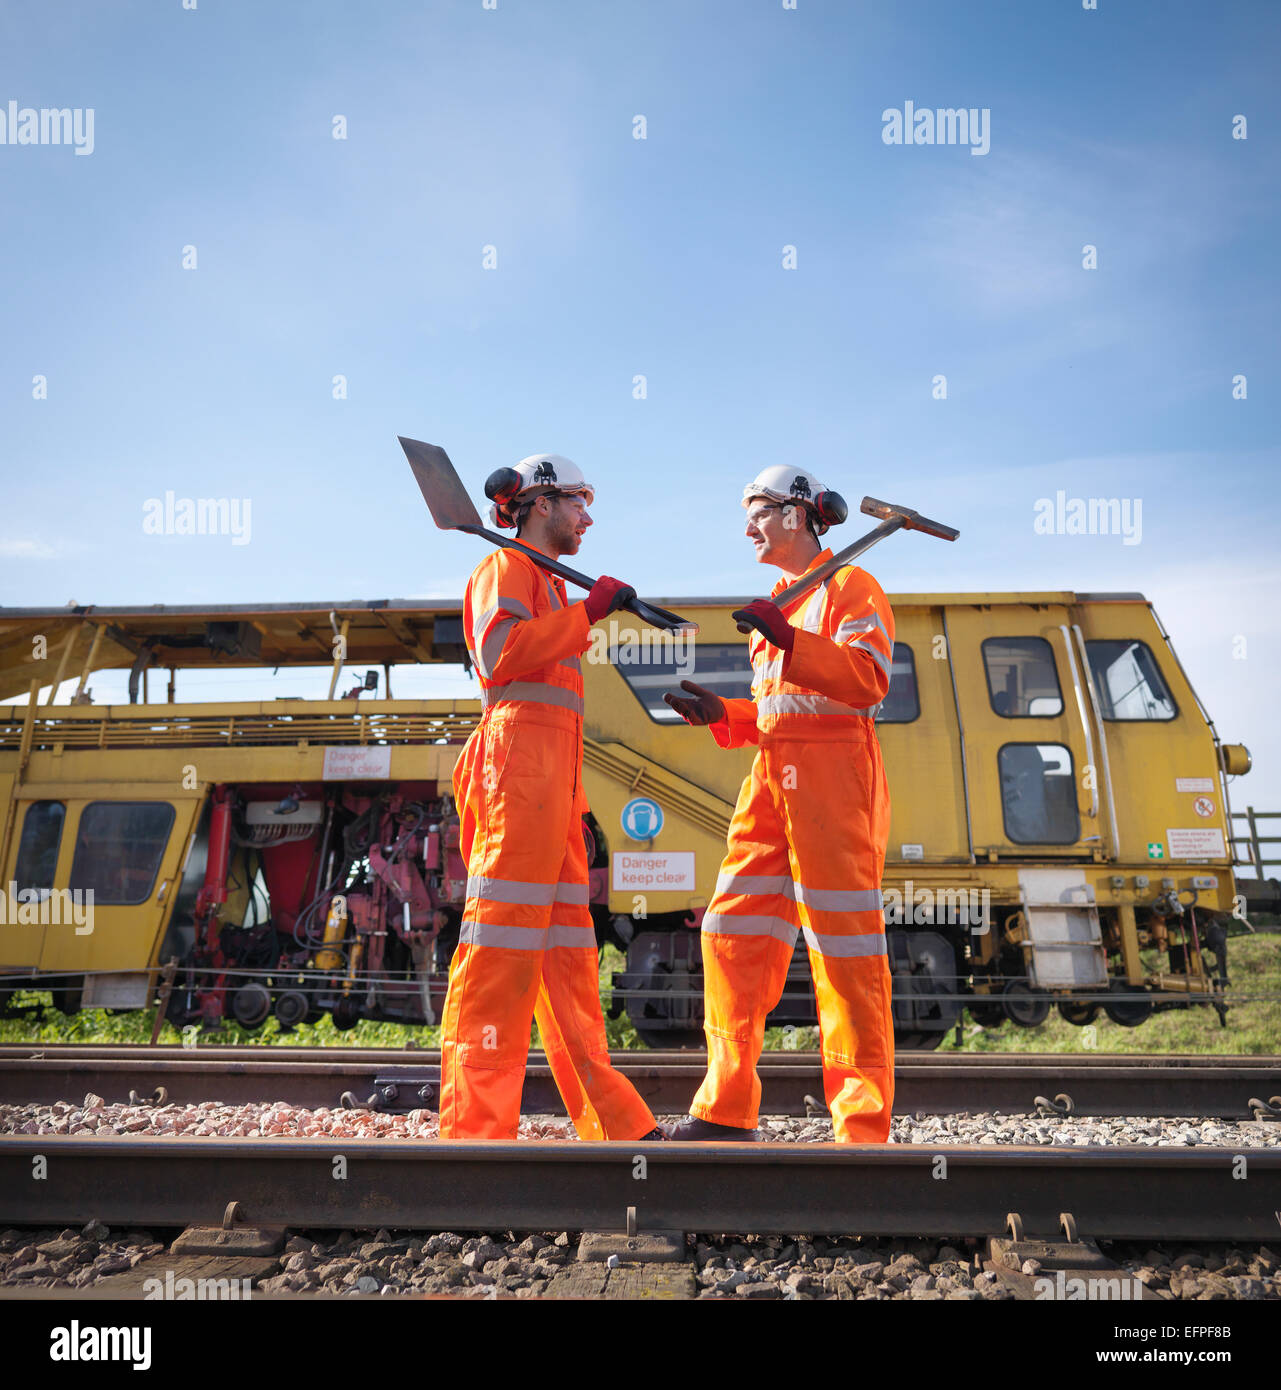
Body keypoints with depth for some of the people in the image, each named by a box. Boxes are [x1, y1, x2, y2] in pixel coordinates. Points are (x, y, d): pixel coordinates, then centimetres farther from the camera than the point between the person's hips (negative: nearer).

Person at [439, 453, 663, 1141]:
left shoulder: (549, 585, 30)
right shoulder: (507, 567, 2)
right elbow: (498, 653, -18)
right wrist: (587, 611, -14)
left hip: (553, 773, 10)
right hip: (520, 757, -9)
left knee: (567, 945, 8)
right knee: (504, 941, -12)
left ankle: (614, 1123, 13)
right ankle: (475, 1125, -10)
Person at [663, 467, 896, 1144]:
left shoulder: (850, 586, 1)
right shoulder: (777, 602, 25)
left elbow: (869, 678, -15)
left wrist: (789, 640, -25)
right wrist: (719, 713, 10)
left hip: (834, 771, -8)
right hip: (771, 773, 8)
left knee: (844, 946, -6)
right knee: (734, 931, 4)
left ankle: (864, 1126, 3)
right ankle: (726, 1112, 12)